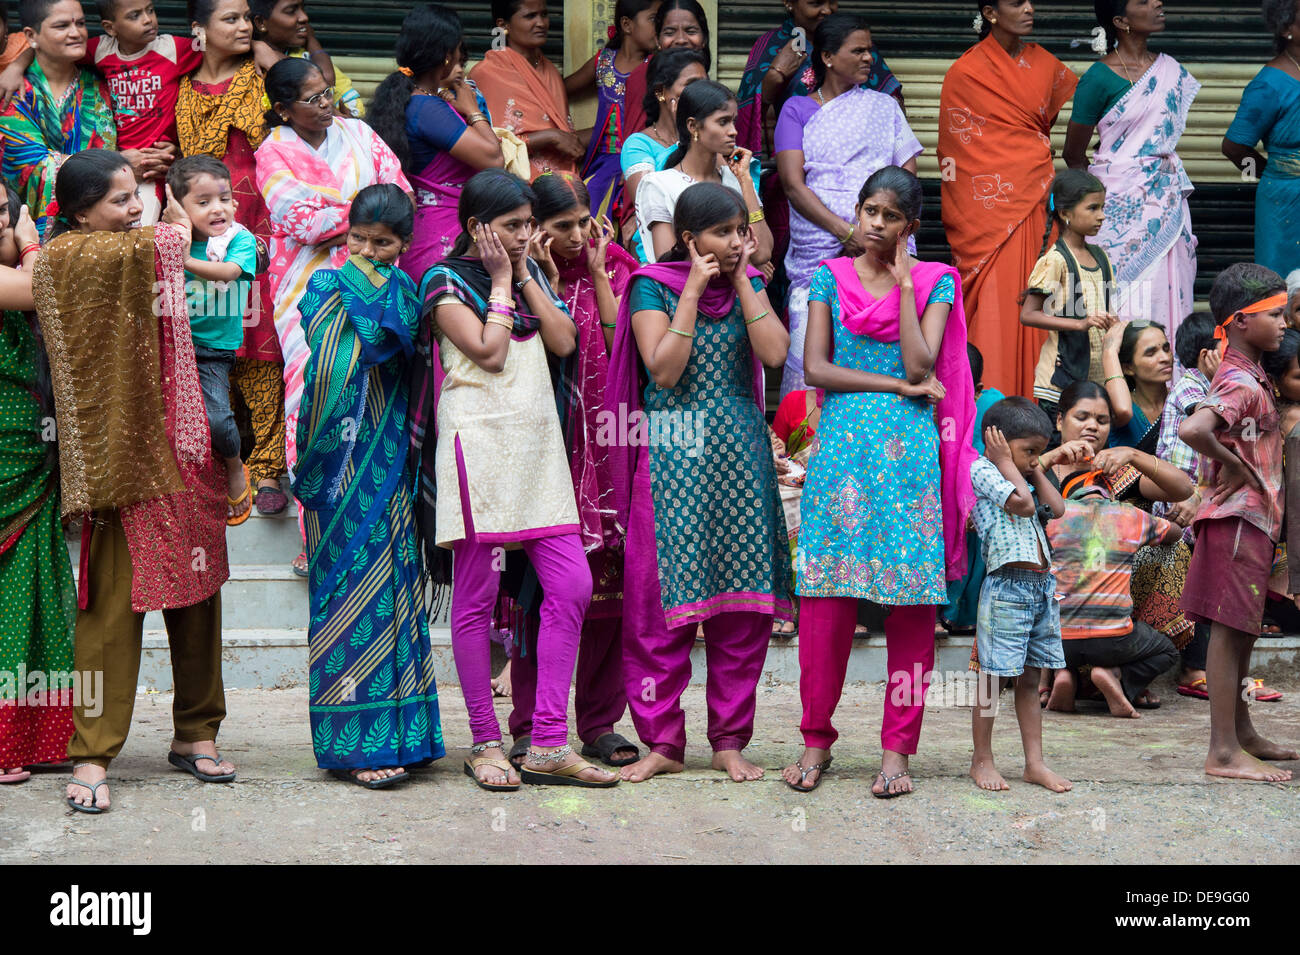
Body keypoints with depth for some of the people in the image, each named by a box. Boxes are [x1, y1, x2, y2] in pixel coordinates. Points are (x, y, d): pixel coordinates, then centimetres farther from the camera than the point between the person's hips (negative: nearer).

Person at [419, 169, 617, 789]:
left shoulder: (529, 273, 18)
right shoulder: (445, 280, -1)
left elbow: (564, 341, 5)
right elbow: (488, 351, -13)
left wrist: (524, 275, 4)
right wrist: (500, 280, -4)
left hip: (537, 441, 6)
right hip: (478, 440, -6)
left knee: (571, 586, -3)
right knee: (476, 597, 0)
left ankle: (549, 744, 0)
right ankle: (485, 744, 8)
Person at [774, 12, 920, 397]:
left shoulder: (883, 106, 16)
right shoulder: (797, 110, 10)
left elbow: (907, 174, 10)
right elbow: (793, 184, -1)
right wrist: (847, 232, -12)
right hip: (818, 249, -1)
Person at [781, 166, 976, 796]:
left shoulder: (935, 282, 7)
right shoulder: (830, 277, 10)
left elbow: (919, 366, -7)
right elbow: (815, 368, 0)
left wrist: (903, 284, -5)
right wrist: (898, 384, -6)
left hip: (909, 450, -1)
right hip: (842, 444, 1)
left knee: (911, 600, -3)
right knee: (825, 597, -3)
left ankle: (897, 749, 4)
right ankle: (816, 739, 9)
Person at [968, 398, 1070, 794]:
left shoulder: (1021, 476, 21)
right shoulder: (982, 471, -6)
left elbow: (1057, 508, 12)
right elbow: (1023, 504, -17)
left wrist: (1035, 469, 13)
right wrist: (1006, 462, -6)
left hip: (1042, 584, 8)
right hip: (1007, 585, -8)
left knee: (1030, 678, 11)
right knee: (992, 676, -1)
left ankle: (1035, 762, 14)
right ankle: (982, 760, 7)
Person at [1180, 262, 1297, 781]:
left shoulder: (1249, 377, 14)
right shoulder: (1241, 383, -18)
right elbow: (1192, 429, -35)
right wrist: (1233, 465, -20)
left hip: (1254, 520, 10)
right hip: (1239, 519, -10)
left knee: (1240, 630, 17)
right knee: (1231, 629, -7)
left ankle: (1242, 733, 28)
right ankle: (1224, 753, -6)